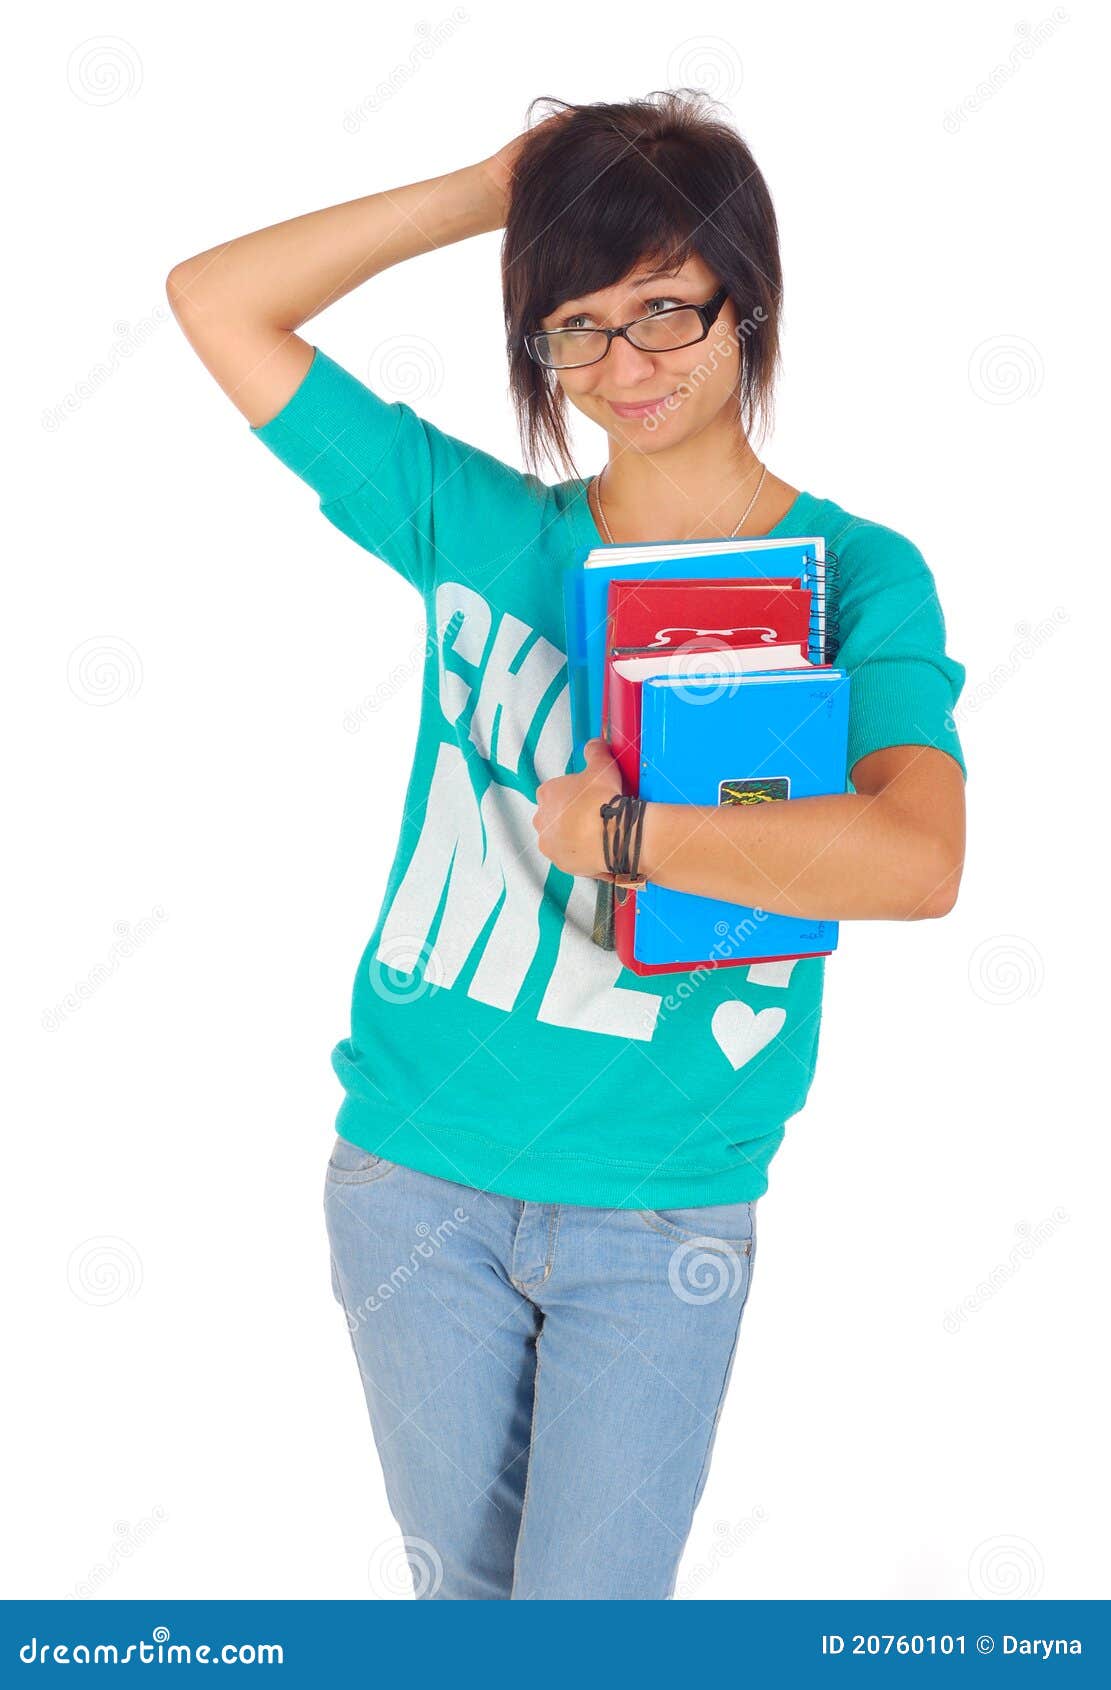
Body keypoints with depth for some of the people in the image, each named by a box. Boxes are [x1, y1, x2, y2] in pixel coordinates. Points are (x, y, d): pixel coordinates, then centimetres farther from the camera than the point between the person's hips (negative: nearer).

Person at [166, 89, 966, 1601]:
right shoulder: (477, 526, 3)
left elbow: (918, 864, -24)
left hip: (662, 1214, -3)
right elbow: (216, 301, 3)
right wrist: (487, 191, 0)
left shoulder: (856, 579, -6)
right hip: (415, 1176, 3)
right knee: (462, 1586, 17)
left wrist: (616, 832, -20)